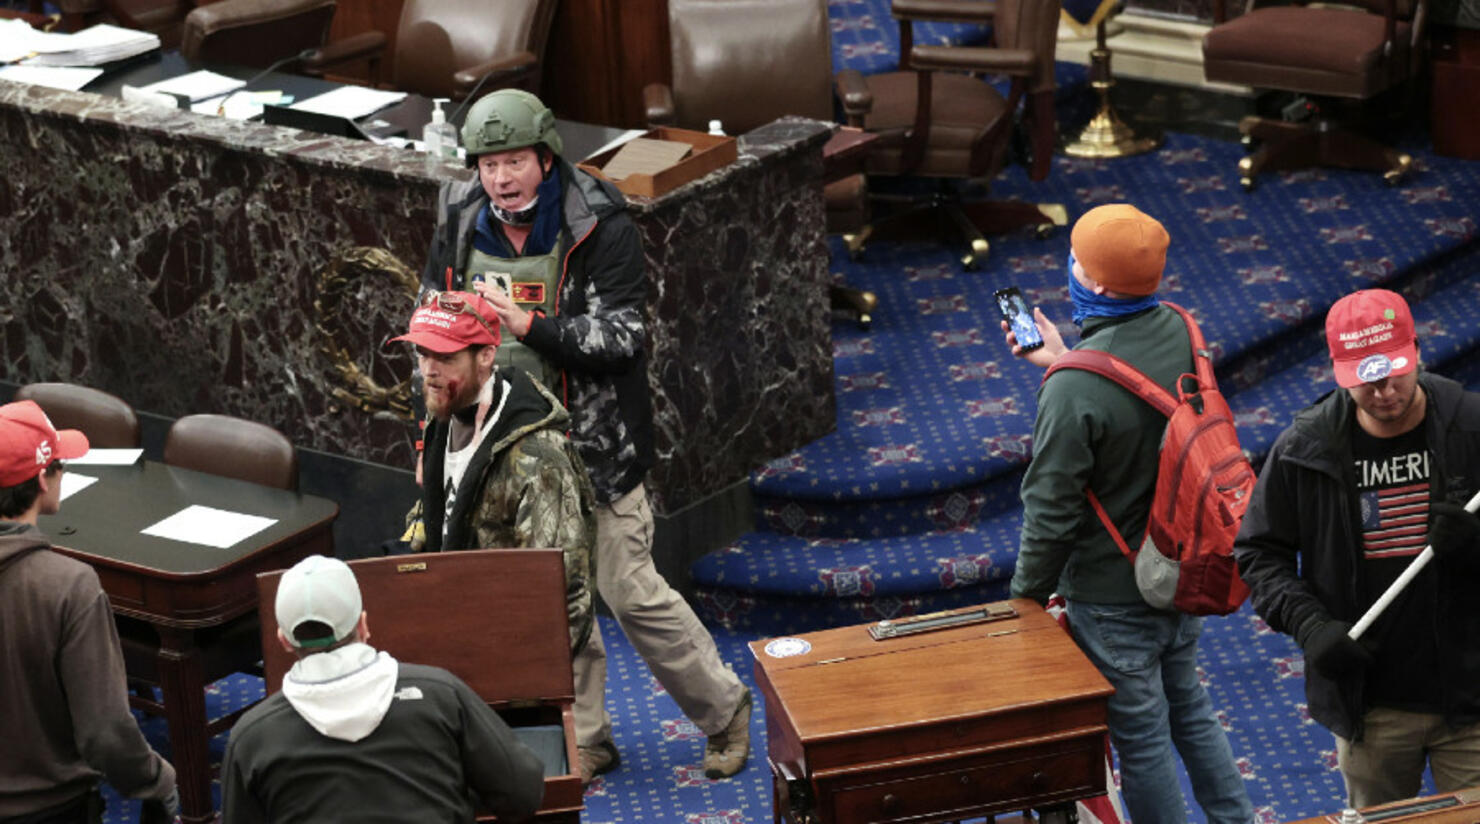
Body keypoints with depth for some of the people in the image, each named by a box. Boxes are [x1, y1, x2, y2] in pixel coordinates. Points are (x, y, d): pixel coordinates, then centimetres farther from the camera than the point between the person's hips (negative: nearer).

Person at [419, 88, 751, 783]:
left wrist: (527, 323, -30)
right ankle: (585, 738, 24)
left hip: (592, 442, -5)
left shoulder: (600, 228, -14)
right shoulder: (460, 225, 1)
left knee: (630, 592, -2)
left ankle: (724, 711, 17)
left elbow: (619, 340, -19)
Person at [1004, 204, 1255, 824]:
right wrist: (1064, 364, 11)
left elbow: (1052, 510, -21)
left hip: (1111, 598, -7)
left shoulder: (1074, 390, -31)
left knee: (1140, 739, 10)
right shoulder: (1179, 332, -9)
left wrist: (1028, 593, -6)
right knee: (1190, 709, 26)